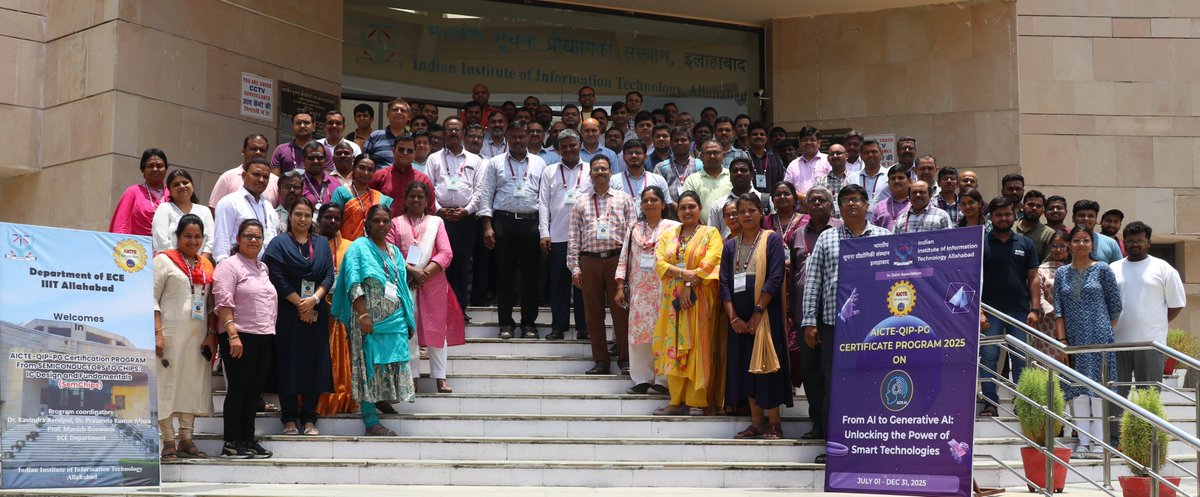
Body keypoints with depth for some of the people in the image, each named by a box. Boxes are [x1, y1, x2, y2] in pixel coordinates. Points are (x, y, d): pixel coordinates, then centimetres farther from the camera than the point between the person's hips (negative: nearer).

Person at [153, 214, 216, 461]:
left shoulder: (206, 266, 17)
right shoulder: (164, 260, 1)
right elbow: (152, 298, -5)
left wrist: (212, 335, 5)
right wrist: (158, 332, -14)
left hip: (198, 335, 5)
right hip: (171, 332, -5)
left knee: (194, 384, 6)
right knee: (168, 384, -5)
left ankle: (186, 441, 13)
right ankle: (168, 443, -1)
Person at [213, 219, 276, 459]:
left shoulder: (262, 268, 20)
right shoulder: (229, 265, -5)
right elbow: (223, 303, -13)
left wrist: (271, 332, 17)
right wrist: (233, 335, -21)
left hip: (265, 337, 7)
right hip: (240, 337, -7)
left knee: (255, 390, 8)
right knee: (238, 389, -5)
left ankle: (248, 439, 14)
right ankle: (232, 442, 0)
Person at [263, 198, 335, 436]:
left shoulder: (322, 244, 14)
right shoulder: (279, 244, 3)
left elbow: (329, 275, 5)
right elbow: (278, 278, -6)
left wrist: (314, 299, -11)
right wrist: (300, 304, -11)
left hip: (316, 313, 3)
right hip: (288, 313, -3)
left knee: (314, 363, 1)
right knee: (289, 364, -3)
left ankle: (309, 419, 6)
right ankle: (289, 419, 3)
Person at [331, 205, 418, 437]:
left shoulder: (394, 251, 18)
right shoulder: (359, 248, -3)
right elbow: (354, 284, -12)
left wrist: (408, 320, 15)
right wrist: (363, 315, -21)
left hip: (395, 319, 7)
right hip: (371, 319, -7)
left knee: (393, 363, 4)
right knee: (370, 365, -6)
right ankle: (371, 422, -5)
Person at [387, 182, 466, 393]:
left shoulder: (436, 222, 11)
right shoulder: (396, 223, 10)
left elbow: (446, 253, 1)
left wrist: (425, 273, -12)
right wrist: (411, 270, -15)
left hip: (433, 282, 0)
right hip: (405, 282, 0)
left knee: (437, 327, -1)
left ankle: (440, 376, 2)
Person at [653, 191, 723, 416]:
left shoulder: (710, 233, 3)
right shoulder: (668, 234, 14)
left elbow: (710, 264, -9)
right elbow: (659, 262, 1)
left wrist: (690, 285, -15)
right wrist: (682, 273, -14)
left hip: (699, 299, -4)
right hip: (672, 298, 4)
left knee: (697, 347, -4)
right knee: (674, 347, 2)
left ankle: (696, 401, 0)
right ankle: (677, 401, 6)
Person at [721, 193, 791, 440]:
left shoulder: (772, 239, -2)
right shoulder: (731, 246, 12)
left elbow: (775, 278, -10)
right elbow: (724, 283, 5)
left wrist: (757, 313, -15)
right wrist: (734, 317, -6)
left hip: (765, 314, -5)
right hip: (739, 317, 5)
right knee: (745, 366, 6)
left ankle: (774, 423, 1)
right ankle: (757, 422, 13)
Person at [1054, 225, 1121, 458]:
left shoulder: (1102, 270, 1)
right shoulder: (1062, 273, 9)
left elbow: (1115, 304, 4)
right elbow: (1058, 309, 5)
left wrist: (1106, 331, 7)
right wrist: (1062, 338, -3)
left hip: (1098, 337, -3)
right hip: (1073, 339, 3)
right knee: (1077, 390, 2)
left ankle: (1099, 441, -2)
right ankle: (1083, 441, 7)